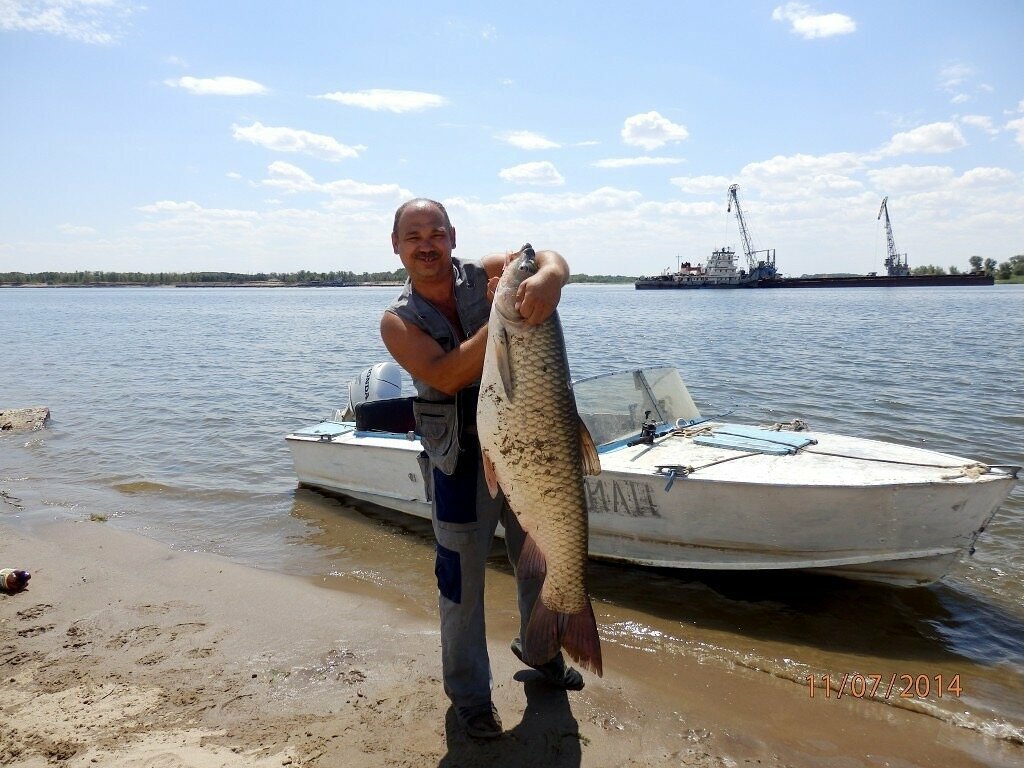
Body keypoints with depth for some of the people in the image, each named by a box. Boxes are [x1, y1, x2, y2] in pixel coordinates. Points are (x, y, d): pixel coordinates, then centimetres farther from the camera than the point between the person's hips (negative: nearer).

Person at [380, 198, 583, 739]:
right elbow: (446, 376, -23)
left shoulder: (485, 275, -4)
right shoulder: (398, 320, -6)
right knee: (462, 578, 8)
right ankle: (468, 693, 30)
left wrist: (547, 276, -46)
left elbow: (549, 260, -22)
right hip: (461, 461, -2)